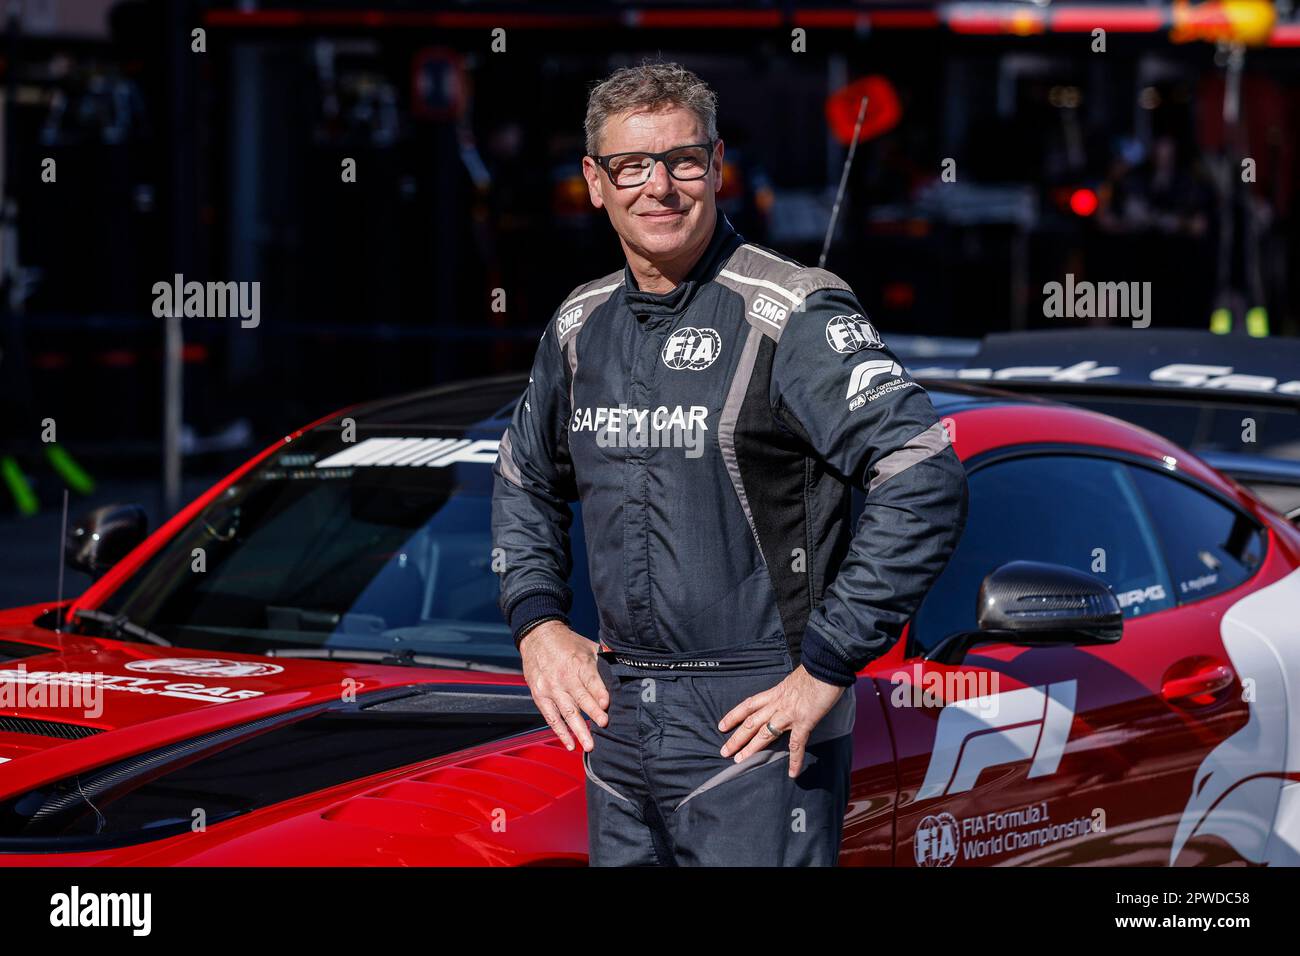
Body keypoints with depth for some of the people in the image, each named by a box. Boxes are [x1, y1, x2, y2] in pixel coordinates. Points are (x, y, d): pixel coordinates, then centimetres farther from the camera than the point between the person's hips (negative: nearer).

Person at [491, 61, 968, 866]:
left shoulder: (790, 315, -11)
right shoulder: (582, 326, 11)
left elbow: (927, 481, -19)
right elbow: (525, 480, 28)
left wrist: (827, 668, -19)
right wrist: (537, 620, 11)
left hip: (756, 727, -6)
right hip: (619, 718, 7)